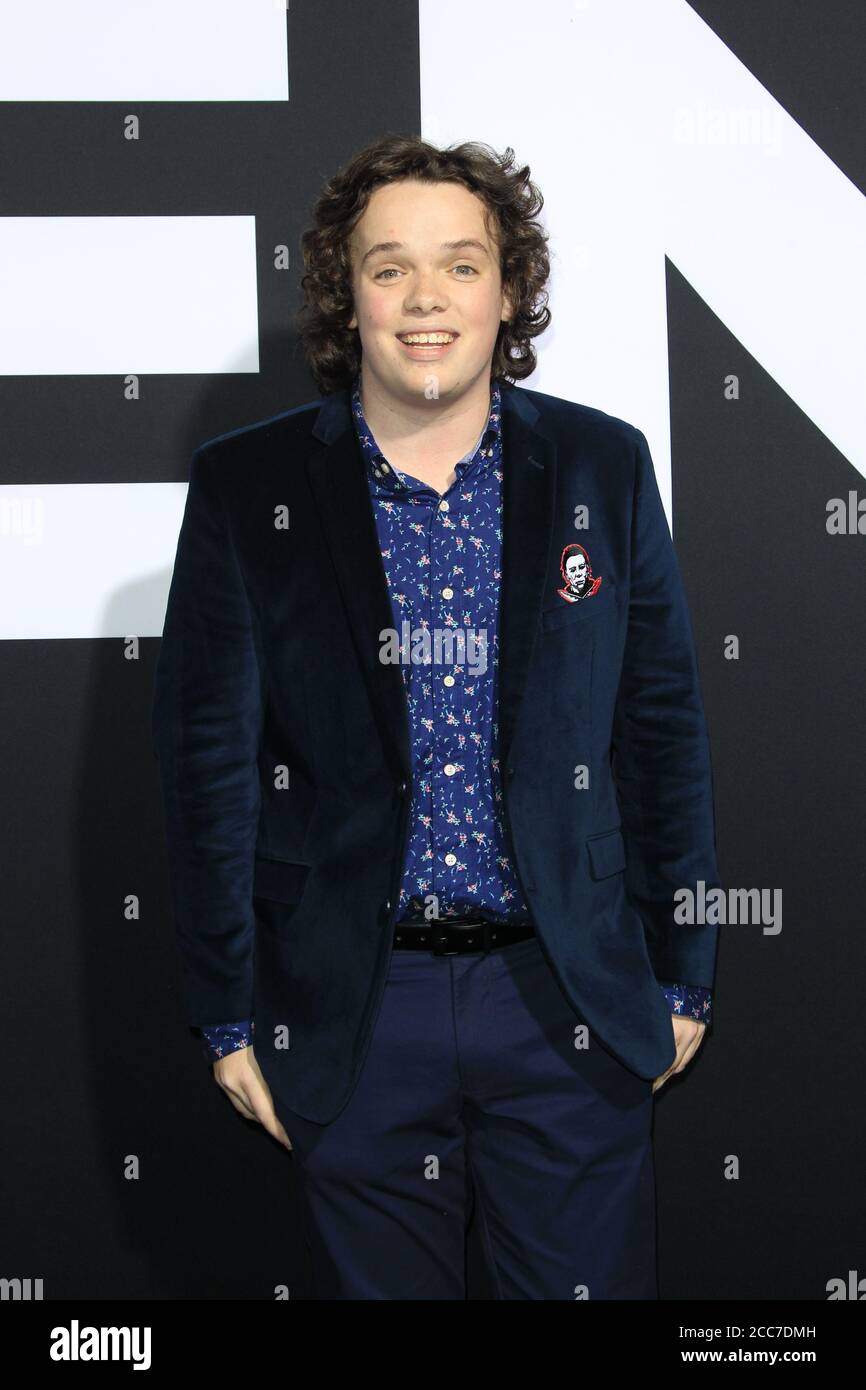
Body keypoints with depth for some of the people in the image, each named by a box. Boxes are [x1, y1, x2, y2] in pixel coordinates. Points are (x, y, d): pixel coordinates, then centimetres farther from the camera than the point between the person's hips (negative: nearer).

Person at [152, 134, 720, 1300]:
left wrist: (683, 977, 5)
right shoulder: (246, 487, -3)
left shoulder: (603, 467, 0)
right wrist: (227, 1015, -1)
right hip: (349, 1019, 0)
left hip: (570, 1001, 1)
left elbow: (665, 726, 4)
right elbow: (208, 758, -1)